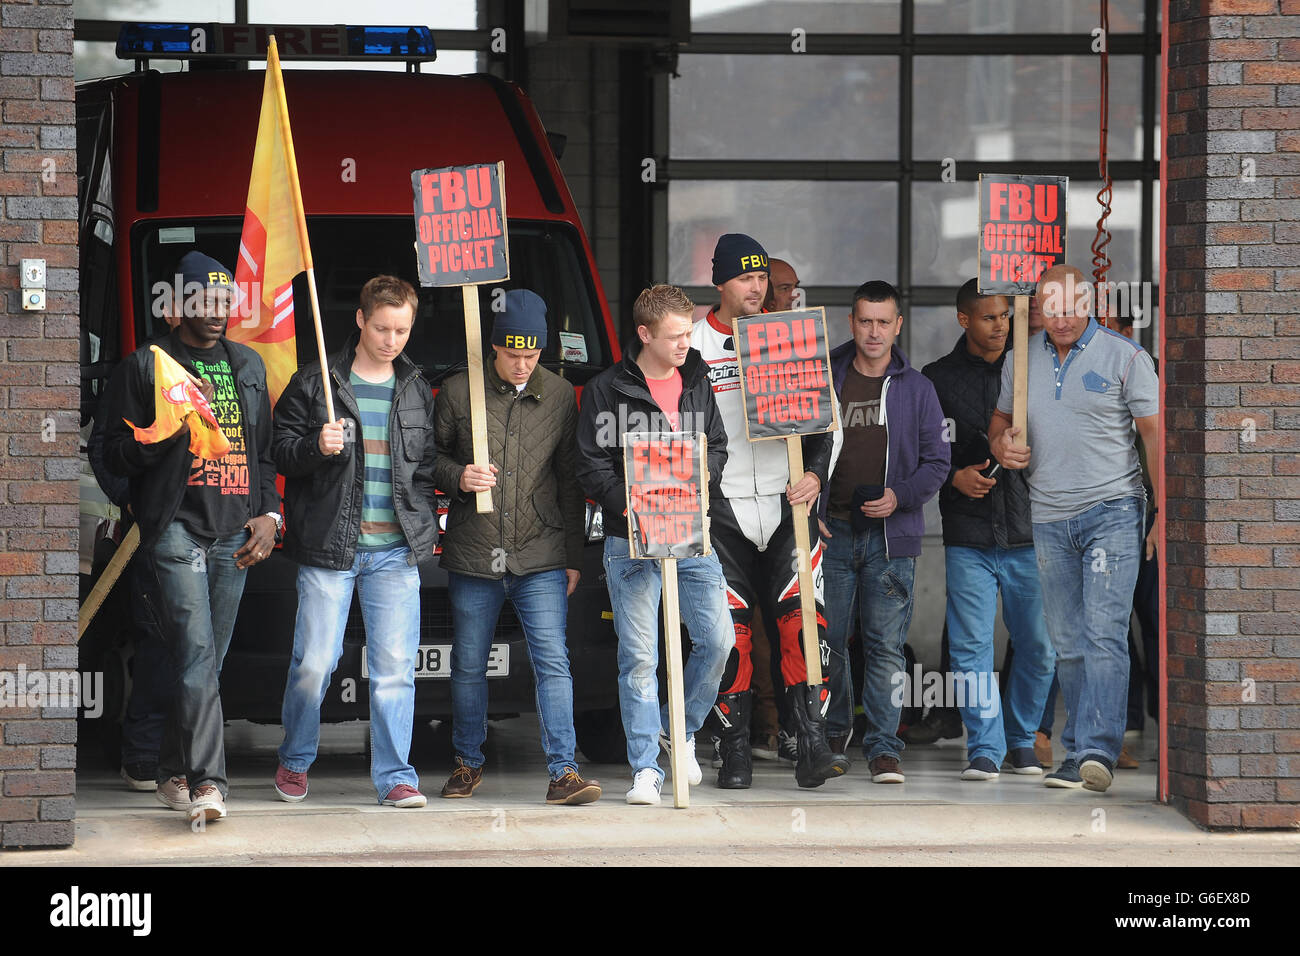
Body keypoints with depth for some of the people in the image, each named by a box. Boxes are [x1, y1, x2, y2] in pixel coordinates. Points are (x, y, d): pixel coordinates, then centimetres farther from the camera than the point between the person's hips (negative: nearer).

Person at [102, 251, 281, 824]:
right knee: (196, 654, -17)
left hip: (234, 535, 6)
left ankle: (174, 775, 19)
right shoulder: (145, 366, 1)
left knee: (206, 661, 8)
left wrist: (268, 515, 9)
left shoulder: (248, 367, 17)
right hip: (176, 528, -5)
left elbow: (263, 450, 23)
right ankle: (206, 781, -24)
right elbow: (116, 453, -1)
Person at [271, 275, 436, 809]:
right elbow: (280, 452, 4)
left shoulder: (417, 392, 14)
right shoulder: (315, 383, 3)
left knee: (395, 665, -2)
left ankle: (395, 776, 2)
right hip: (329, 545, -3)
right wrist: (315, 448, -16)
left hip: (396, 549, 3)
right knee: (314, 661, -2)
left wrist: (424, 528, 8)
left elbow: (428, 463, 21)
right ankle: (295, 761, 19)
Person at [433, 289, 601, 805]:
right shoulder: (458, 391, 0)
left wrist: (574, 556, 8)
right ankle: (468, 763, 27)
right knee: (469, 665, 10)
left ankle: (562, 772, -10)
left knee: (552, 660, -10)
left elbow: (570, 480, 9)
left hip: (542, 556, 0)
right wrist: (457, 476, -12)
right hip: (473, 555, 0)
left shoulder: (559, 395, 4)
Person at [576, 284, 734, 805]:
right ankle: (646, 768, 2)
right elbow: (591, 465, -4)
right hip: (632, 541, -4)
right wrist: (630, 506, -18)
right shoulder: (606, 390, -2)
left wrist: (702, 477, -5)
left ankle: (682, 729, 22)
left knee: (718, 639, -3)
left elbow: (718, 445, 17)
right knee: (639, 656, -4)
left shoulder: (696, 383, 11)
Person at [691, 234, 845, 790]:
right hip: (723, 510, -1)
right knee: (728, 635, -1)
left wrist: (816, 474, -2)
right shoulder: (694, 344, 3)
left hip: (787, 502, 1)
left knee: (803, 623, -9)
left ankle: (812, 749, -11)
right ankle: (735, 755, 5)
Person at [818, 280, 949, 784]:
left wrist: (900, 496, -11)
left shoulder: (916, 388, 6)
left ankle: (883, 747, -2)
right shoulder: (824, 378, 5)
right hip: (832, 532, 1)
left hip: (891, 536, -1)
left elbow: (936, 460, 6)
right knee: (826, 641, 4)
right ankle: (833, 732, 22)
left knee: (886, 646, -5)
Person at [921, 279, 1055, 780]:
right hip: (968, 536, -1)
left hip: (1028, 531, 1)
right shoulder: (938, 378, 6)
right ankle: (985, 748, -2)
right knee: (971, 645, -8)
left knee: (1038, 646, 3)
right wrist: (953, 478, -8)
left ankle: (1022, 740, 21)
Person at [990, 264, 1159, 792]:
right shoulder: (1021, 361, 11)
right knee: (1068, 644, 8)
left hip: (1112, 511, -5)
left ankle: (1096, 750, -23)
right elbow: (999, 421, 26)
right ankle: (1077, 754, 13)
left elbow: (1155, 435, -2)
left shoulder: (1126, 357, -2)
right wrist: (1002, 446, 1)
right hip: (1049, 519, 5)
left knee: (1104, 635, -15)